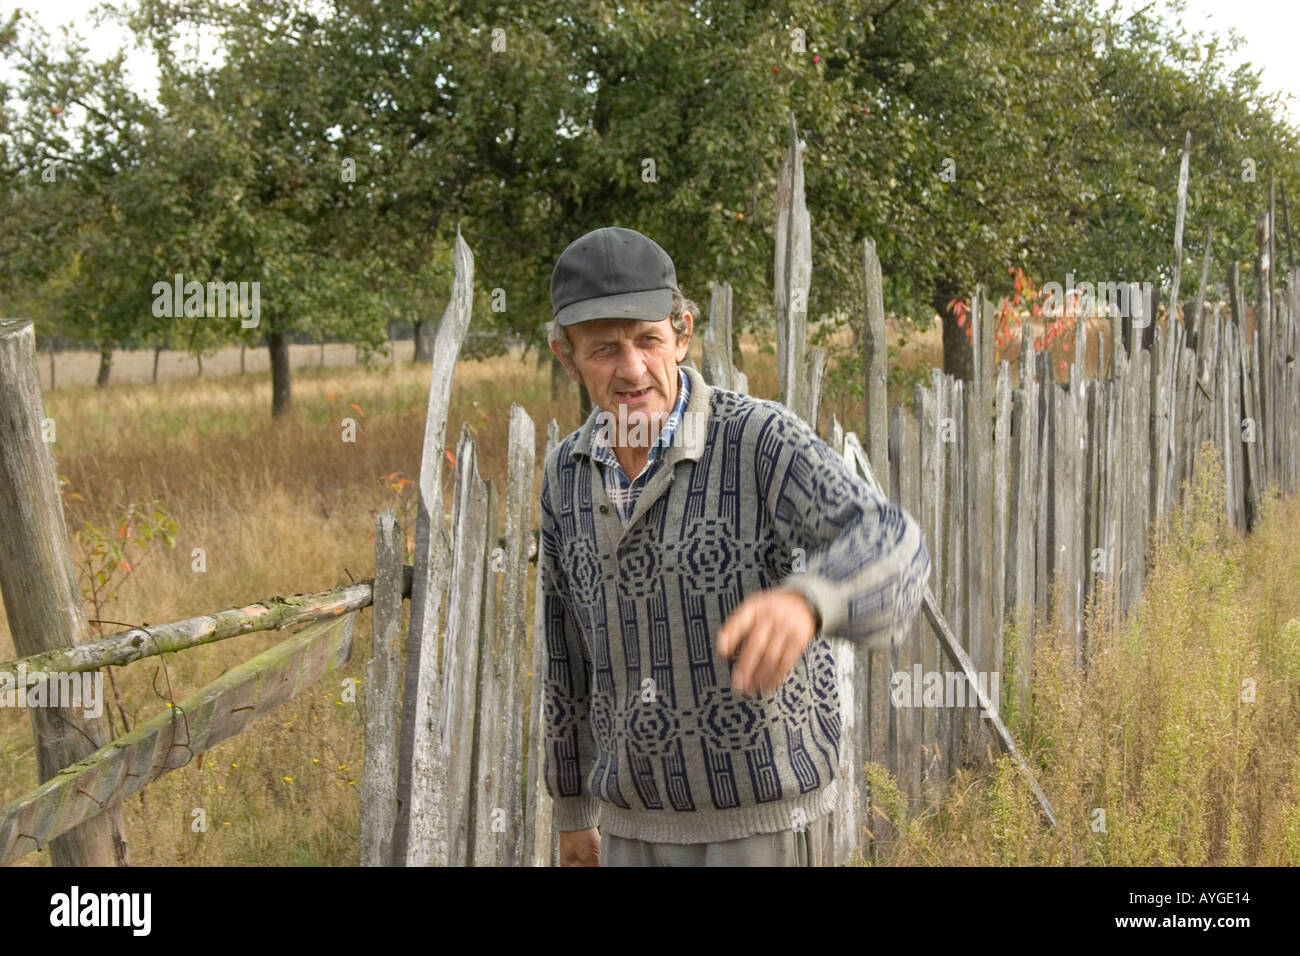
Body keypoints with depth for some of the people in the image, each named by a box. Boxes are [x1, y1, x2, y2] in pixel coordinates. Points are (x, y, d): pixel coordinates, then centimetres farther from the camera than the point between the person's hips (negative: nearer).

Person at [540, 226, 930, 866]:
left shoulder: (764, 440, -20)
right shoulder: (569, 471, 0)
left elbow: (887, 554, -39)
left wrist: (801, 604, -63)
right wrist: (574, 811, 19)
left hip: (764, 817, -5)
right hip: (644, 822, 6)